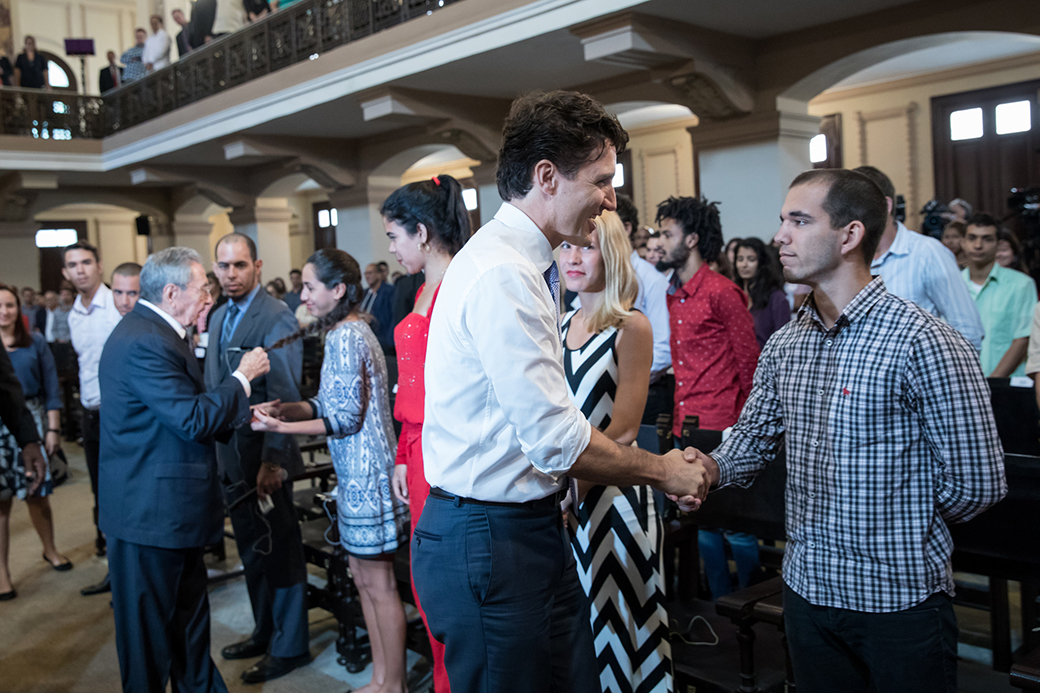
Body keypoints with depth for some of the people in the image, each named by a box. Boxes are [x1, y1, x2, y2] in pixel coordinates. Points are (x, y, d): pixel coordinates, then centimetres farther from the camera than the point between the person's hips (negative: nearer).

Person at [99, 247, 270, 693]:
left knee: (190, 619, 22)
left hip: (169, 509, 11)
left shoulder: (153, 332, 12)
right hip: (150, 513, -11)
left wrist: (244, 414, 6)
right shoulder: (145, 342, -22)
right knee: (149, 629, 7)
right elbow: (193, 419, -25)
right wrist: (242, 377, -14)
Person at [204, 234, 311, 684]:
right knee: (251, 550, 19)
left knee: (279, 550, 5)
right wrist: (216, 449, 11)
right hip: (230, 456, 8)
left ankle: (289, 646, 19)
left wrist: (272, 461, -23)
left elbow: (285, 397, -20)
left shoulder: (277, 318, -15)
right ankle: (264, 632, 36)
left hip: (265, 458, -8)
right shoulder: (218, 317, 12)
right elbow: (213, 386, 16)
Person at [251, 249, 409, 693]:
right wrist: (285, 408, -1)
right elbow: (329, 404, 13)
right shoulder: (346, 332, 13)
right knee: (365, 580, 16)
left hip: (366, 474, -10)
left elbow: (346, 418, -17)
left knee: (378, 585, 2)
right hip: (356, 474, 10)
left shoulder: (347, 338, -16)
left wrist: (282, 427, -18)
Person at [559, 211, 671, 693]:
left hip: (611, 493, -5)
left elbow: (623, 429, -13)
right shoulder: (562, 324, 8)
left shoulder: (631, 327, -9)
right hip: (563, 490, 5)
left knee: (613, 615, 8)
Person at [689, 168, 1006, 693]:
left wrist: (902, 524, -1)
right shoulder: (783, 346, 4)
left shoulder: (926, 343, -17)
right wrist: (712, 467, -11)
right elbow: (754, 436, 9)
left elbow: (977, 483, -15)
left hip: (900, 597, -5)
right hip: (806, 588, 6)